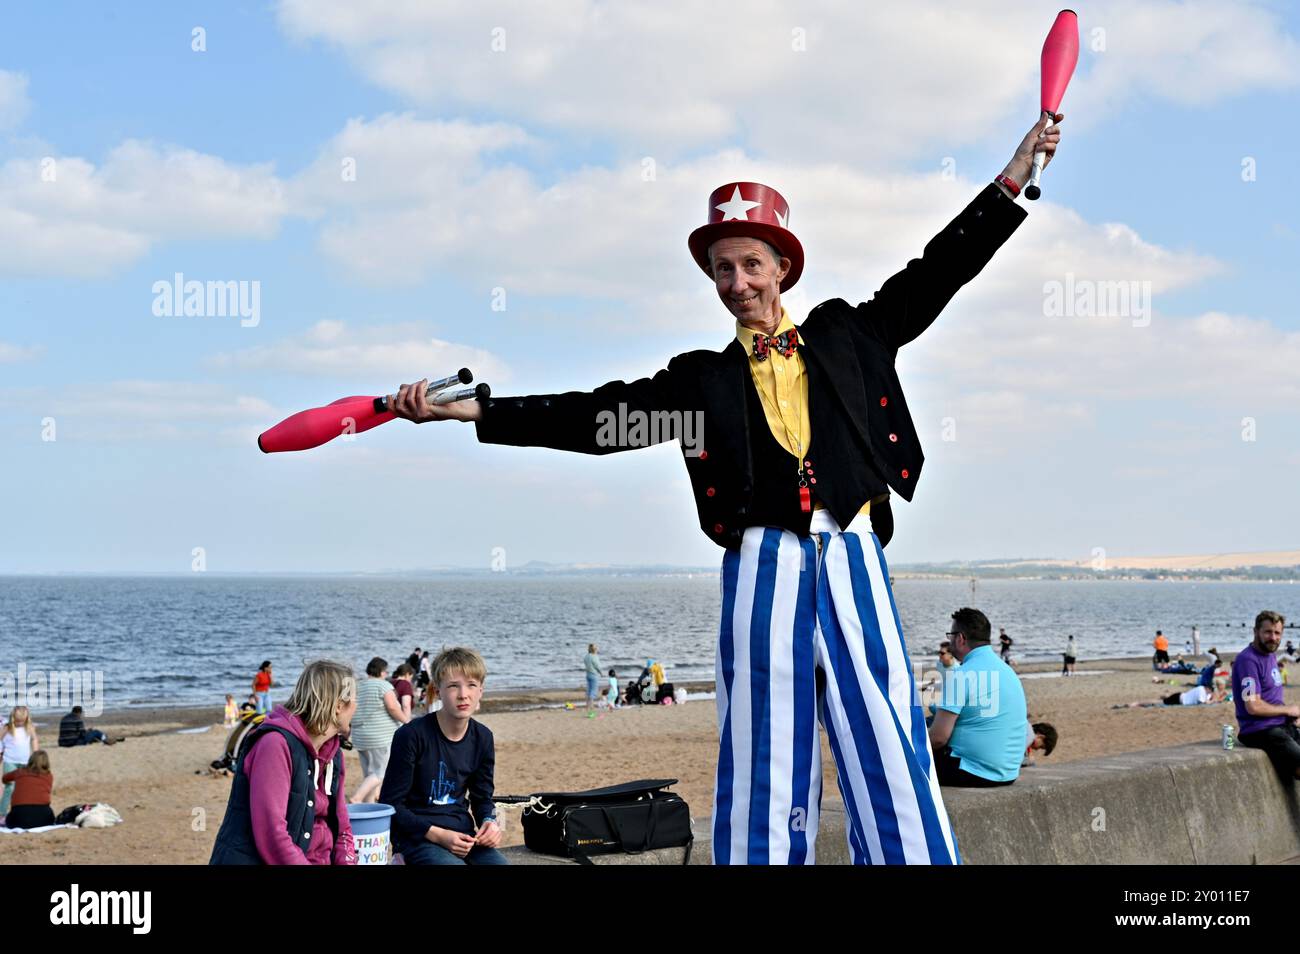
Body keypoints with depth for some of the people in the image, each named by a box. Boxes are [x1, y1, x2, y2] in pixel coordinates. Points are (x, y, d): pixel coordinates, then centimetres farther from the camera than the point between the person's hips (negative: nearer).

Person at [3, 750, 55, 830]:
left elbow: (5, 778, 36)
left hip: (19, 813, 1)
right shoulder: (49, 775, 8)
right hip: (42, 813, -1)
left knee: (10, 820, 33)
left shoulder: (20, 772, 16)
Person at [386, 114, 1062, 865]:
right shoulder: (702, 379, 14)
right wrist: (471, 410, 0)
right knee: (763, 771, -1)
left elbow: (937, 272, 17)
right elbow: (596, 417, 7)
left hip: (853, 563, 0)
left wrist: (1016, 175, 14)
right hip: (762, 569, 0)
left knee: (892, 756, -4)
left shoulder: (846, 336, 16)